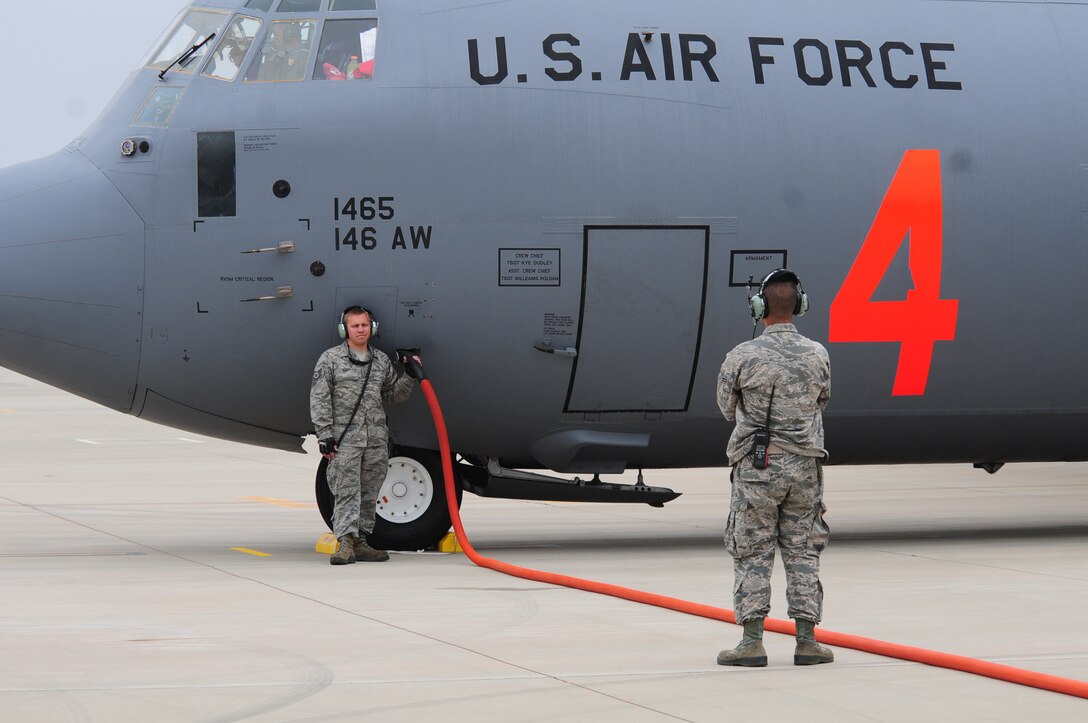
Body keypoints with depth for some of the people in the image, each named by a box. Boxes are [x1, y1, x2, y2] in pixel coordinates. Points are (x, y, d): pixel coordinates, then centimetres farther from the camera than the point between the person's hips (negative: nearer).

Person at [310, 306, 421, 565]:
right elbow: (319, 400, -2)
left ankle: (360, 543, 12)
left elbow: (393, 395, 23)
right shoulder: (330, 359, 1)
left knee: (369, 494, 6)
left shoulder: (381, 360, 15)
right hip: (344, 439, -5)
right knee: (346, 492, -11)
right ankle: (345, 542, -15)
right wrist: (326, 436, -10)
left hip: (376, 440, 5)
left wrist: (409, 375, 5)